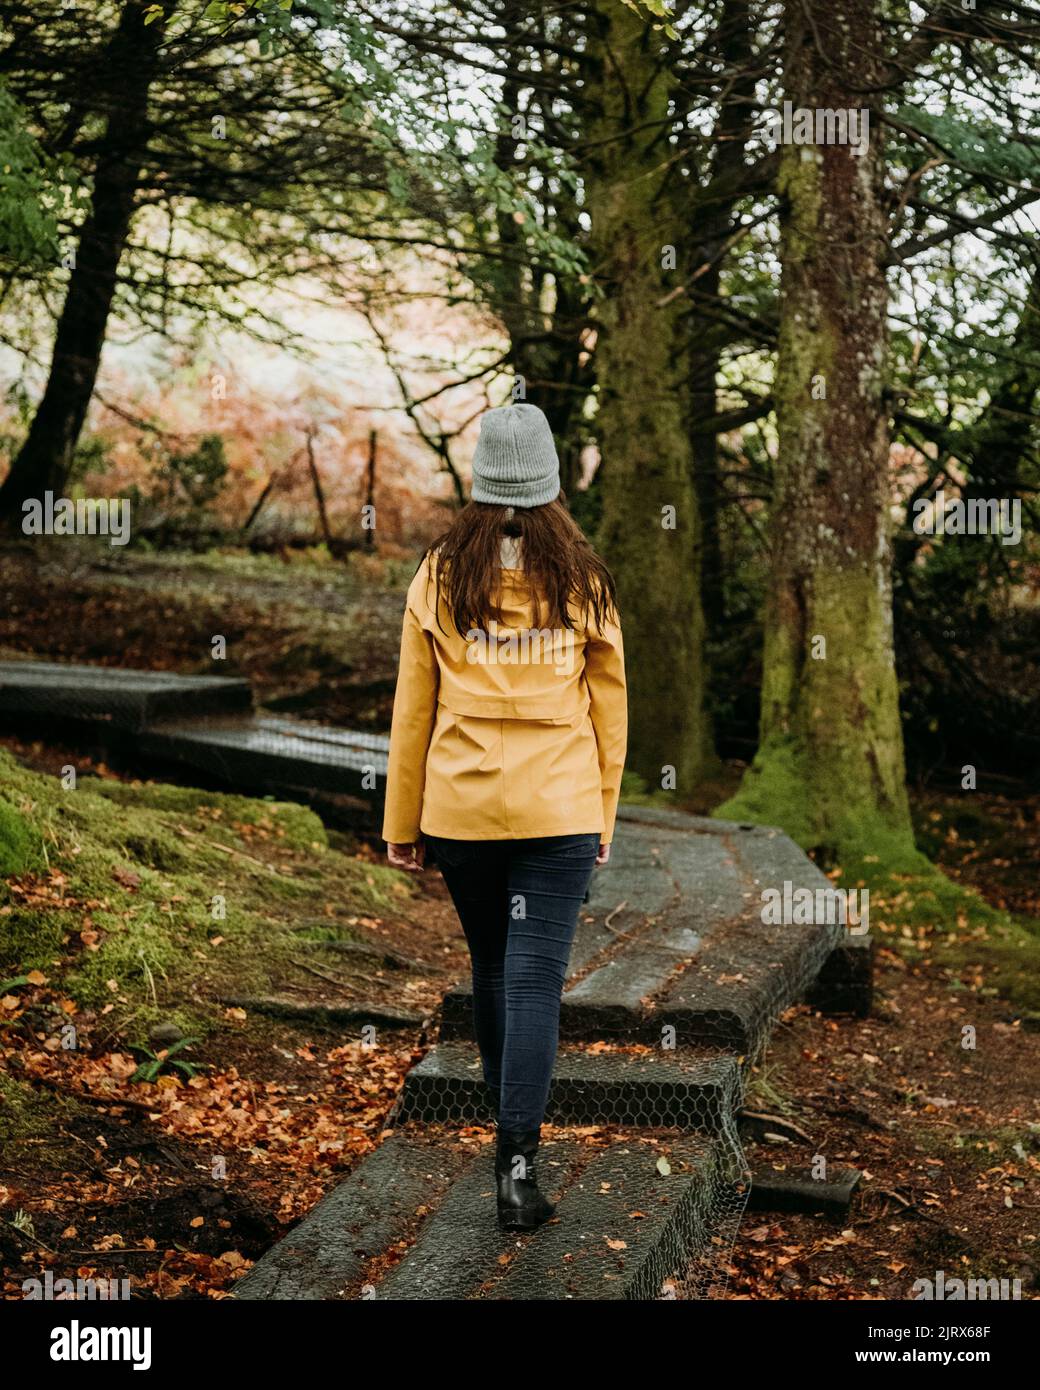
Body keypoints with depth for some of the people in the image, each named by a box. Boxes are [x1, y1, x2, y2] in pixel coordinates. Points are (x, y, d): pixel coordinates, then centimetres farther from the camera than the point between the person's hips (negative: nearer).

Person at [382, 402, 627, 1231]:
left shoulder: (439, 577, -1)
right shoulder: (584, 580, -2)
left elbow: (413, 710, 1)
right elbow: (609, 708, 2)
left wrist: (402, 822, 7)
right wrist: (605, 814, 11)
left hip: (460, 808, 2)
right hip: (559, 812, -1)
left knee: (491, 966, 19)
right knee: (536, 978, -1)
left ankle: (510, 1125, 36)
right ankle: (518, 1161, -8)